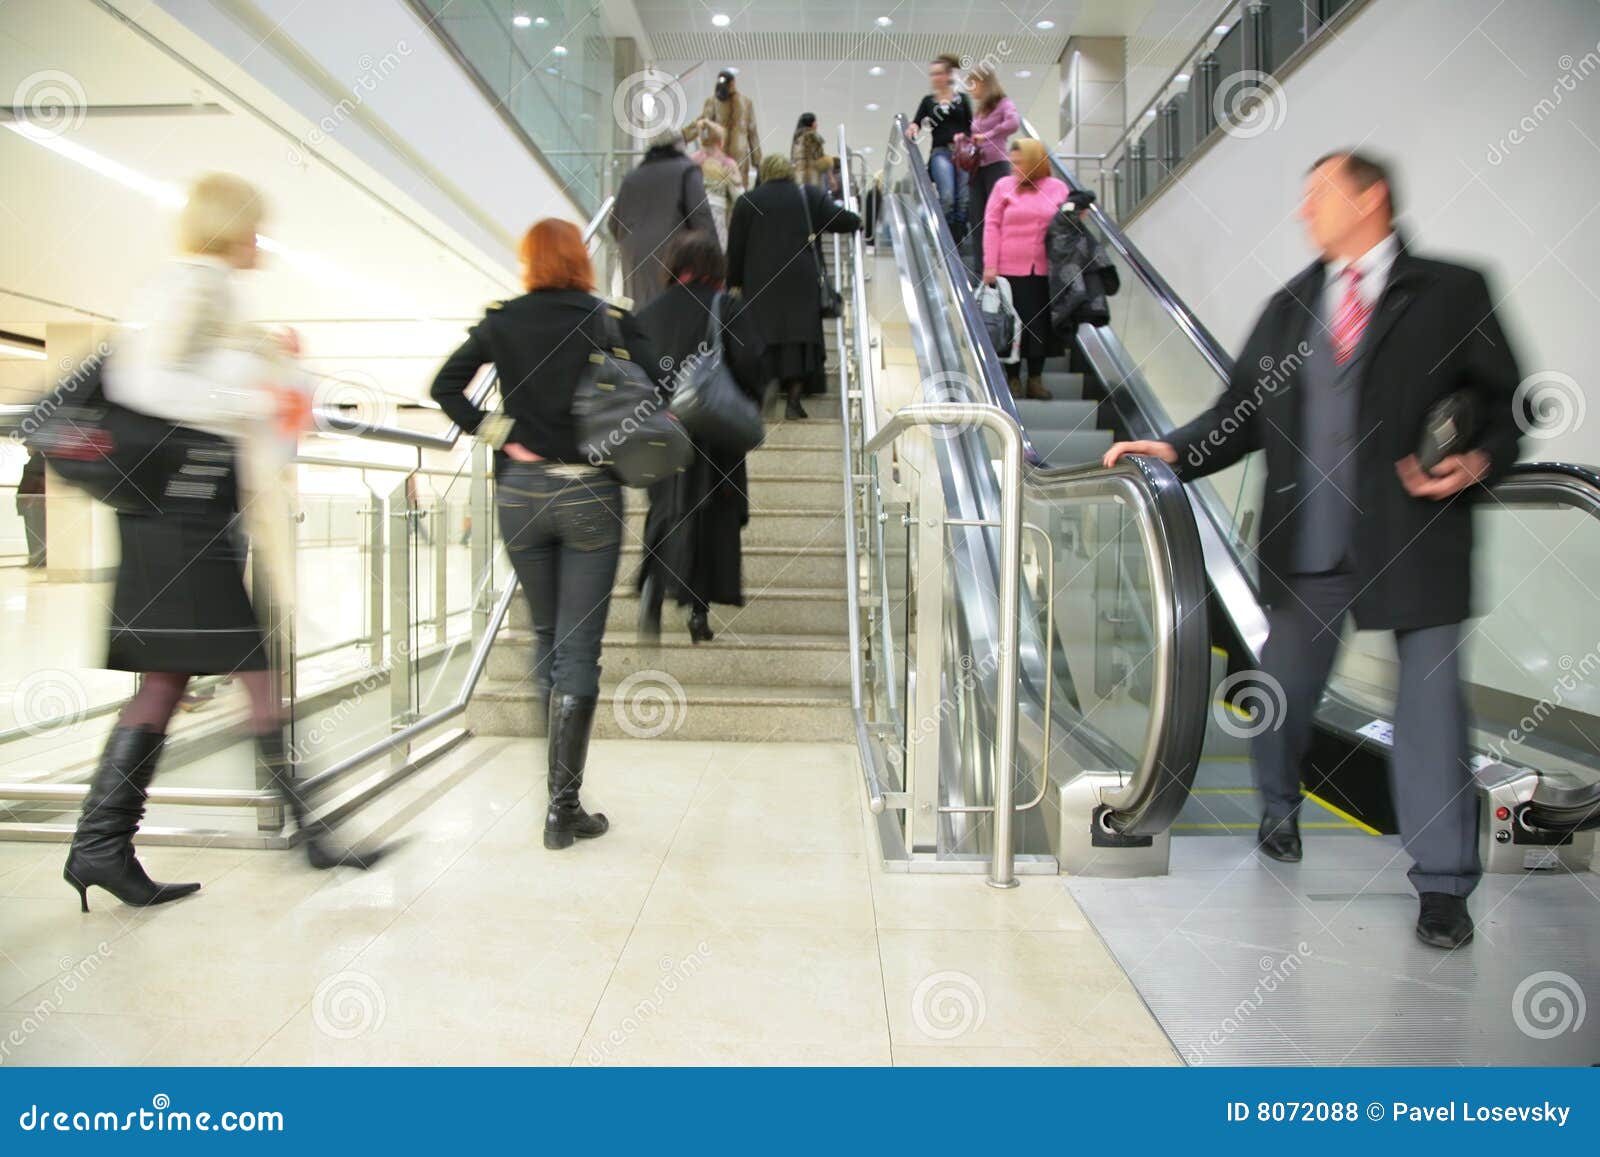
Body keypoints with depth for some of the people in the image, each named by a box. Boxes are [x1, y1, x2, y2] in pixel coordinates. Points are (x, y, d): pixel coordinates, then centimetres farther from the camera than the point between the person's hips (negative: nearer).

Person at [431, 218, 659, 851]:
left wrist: (500, 436, -1)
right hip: (591, 495, -2)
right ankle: (563, 806, 1)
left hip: (520, 491, 2)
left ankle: (559, 779, 27)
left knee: (546, 636, 18)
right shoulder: (613, 321, -1)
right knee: (578, 649, 1)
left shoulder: (503, 321, 4)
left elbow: (445, 385, -1)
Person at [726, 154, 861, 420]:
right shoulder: (809, 196, 3)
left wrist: (734, 282, 10)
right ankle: (794, 399, -5)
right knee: (799, 335, 1)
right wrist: (856, 222, 26)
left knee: (759, 339, 6)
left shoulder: (747, 201, 3)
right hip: (801, 281, 0)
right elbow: (840, 219, 5)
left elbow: (735, 246, 4)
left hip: (759, 282, 0)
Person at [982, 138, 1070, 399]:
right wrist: (990, 265, -6)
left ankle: (1035, 378, 17)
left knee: (1040, 323, 5)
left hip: (1044, 271, 1)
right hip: (1010, 270, -1)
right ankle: (1012, 378, 16)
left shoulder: (1058, 188, 6)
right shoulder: (1004, 185, 3)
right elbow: (991, 226, 0)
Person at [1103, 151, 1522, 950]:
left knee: (1431, 701, 1)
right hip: (1308, 542, 3)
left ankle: (1442, 883, 15)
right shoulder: (1290, 306, 14)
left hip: (1416, 538, -3)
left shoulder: (1451, 293, 4)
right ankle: (1278, 810, 41)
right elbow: (1243, 411, 8)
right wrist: (1173, 450, -6)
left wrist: (1480, 461, -14)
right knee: (1283, 690, 14)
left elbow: (1506, 400, 4)